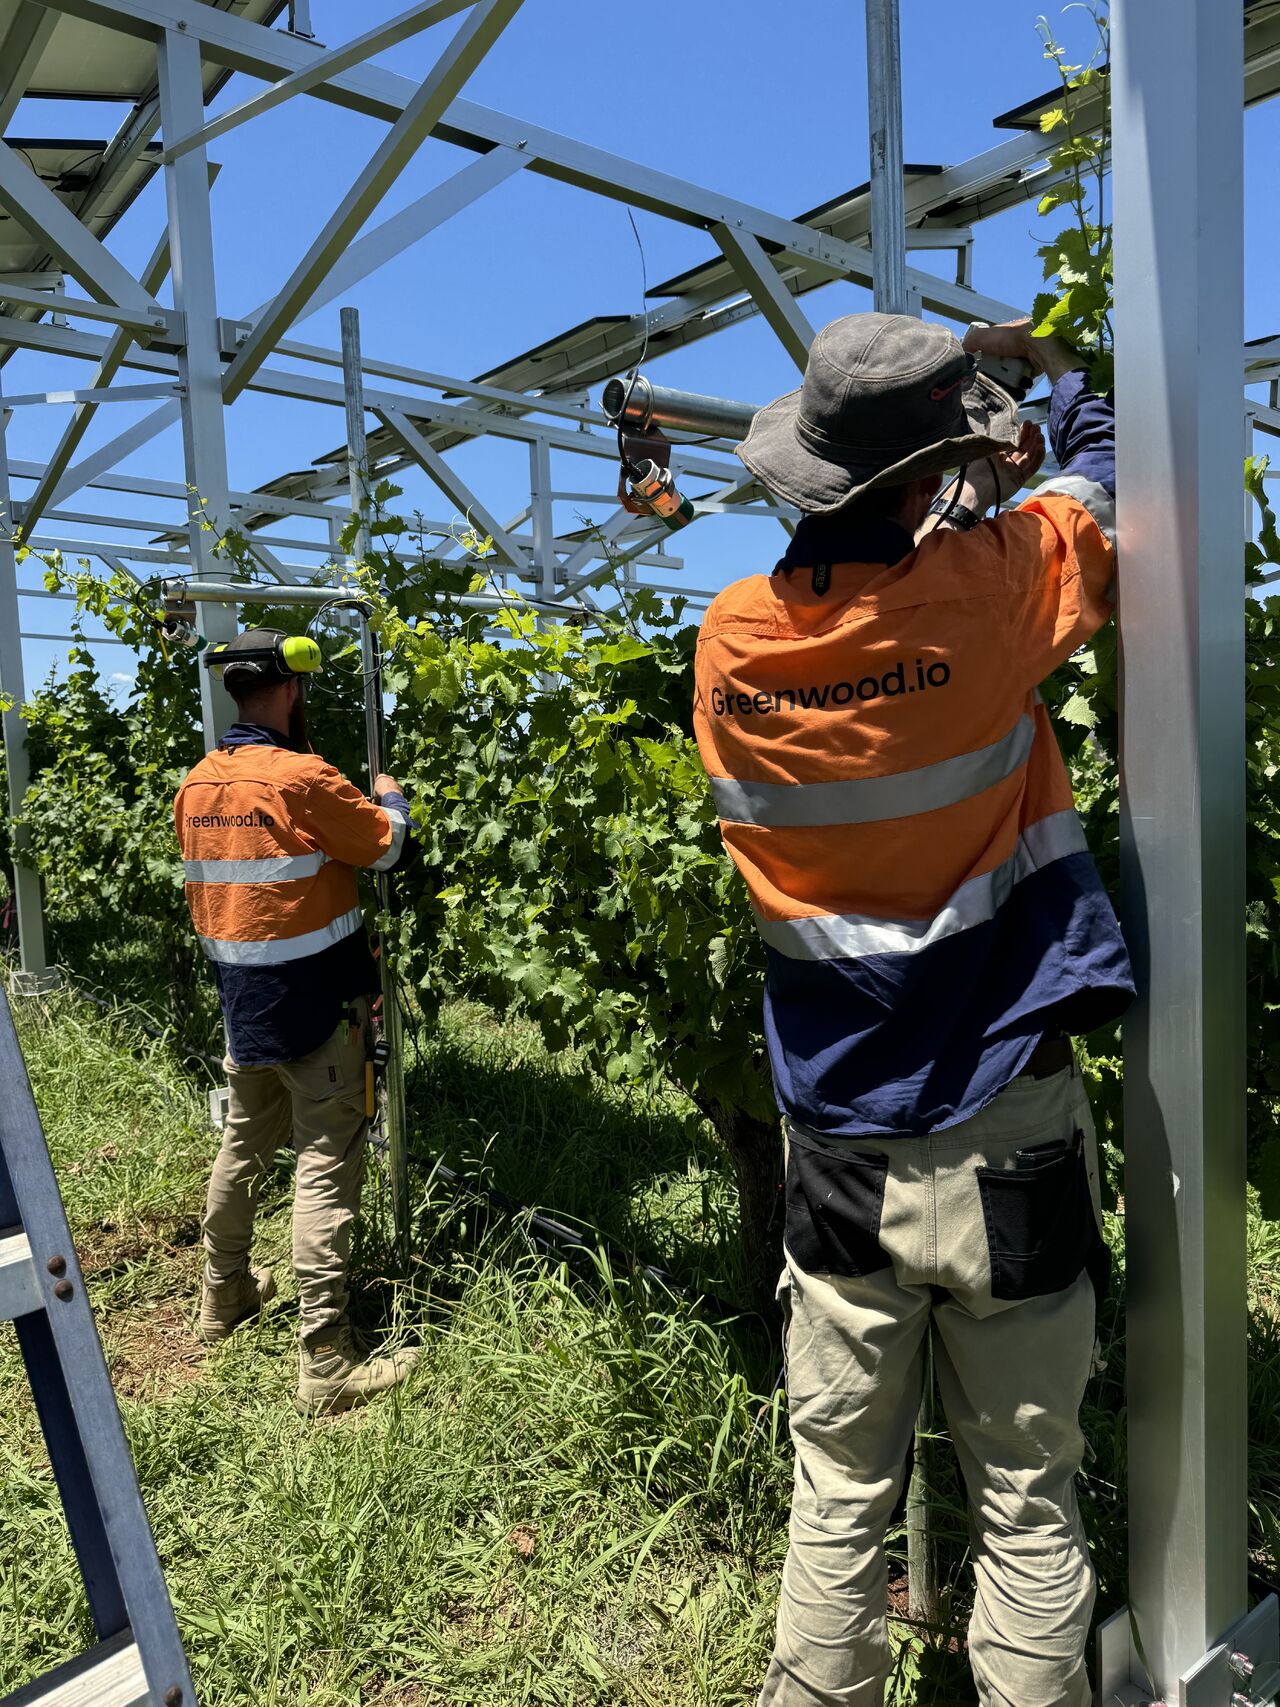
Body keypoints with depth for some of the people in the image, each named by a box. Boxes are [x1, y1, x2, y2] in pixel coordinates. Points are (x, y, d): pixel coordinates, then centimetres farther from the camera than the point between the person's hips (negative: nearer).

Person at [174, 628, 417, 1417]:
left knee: (244, 1145, 23)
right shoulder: (303, 777, -18)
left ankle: (224, 1298, 39)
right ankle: (327, 1364, -1)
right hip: (317, 1002, -8)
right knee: (326, 1168, -4)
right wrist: (391, 797, 13)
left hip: (242, 998, 8)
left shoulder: (197, 785, 4)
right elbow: (385, 847, -6)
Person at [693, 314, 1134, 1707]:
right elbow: (1105, 482, 11)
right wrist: (1056, 368, 31)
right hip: (1008, 1150, -2)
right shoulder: (982, 589, -11)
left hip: (841, 1157, 3)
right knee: (1025, 1505, 15)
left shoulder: (733, 641, -4)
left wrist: (953, 504, 26)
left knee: (838, 1502, 17)